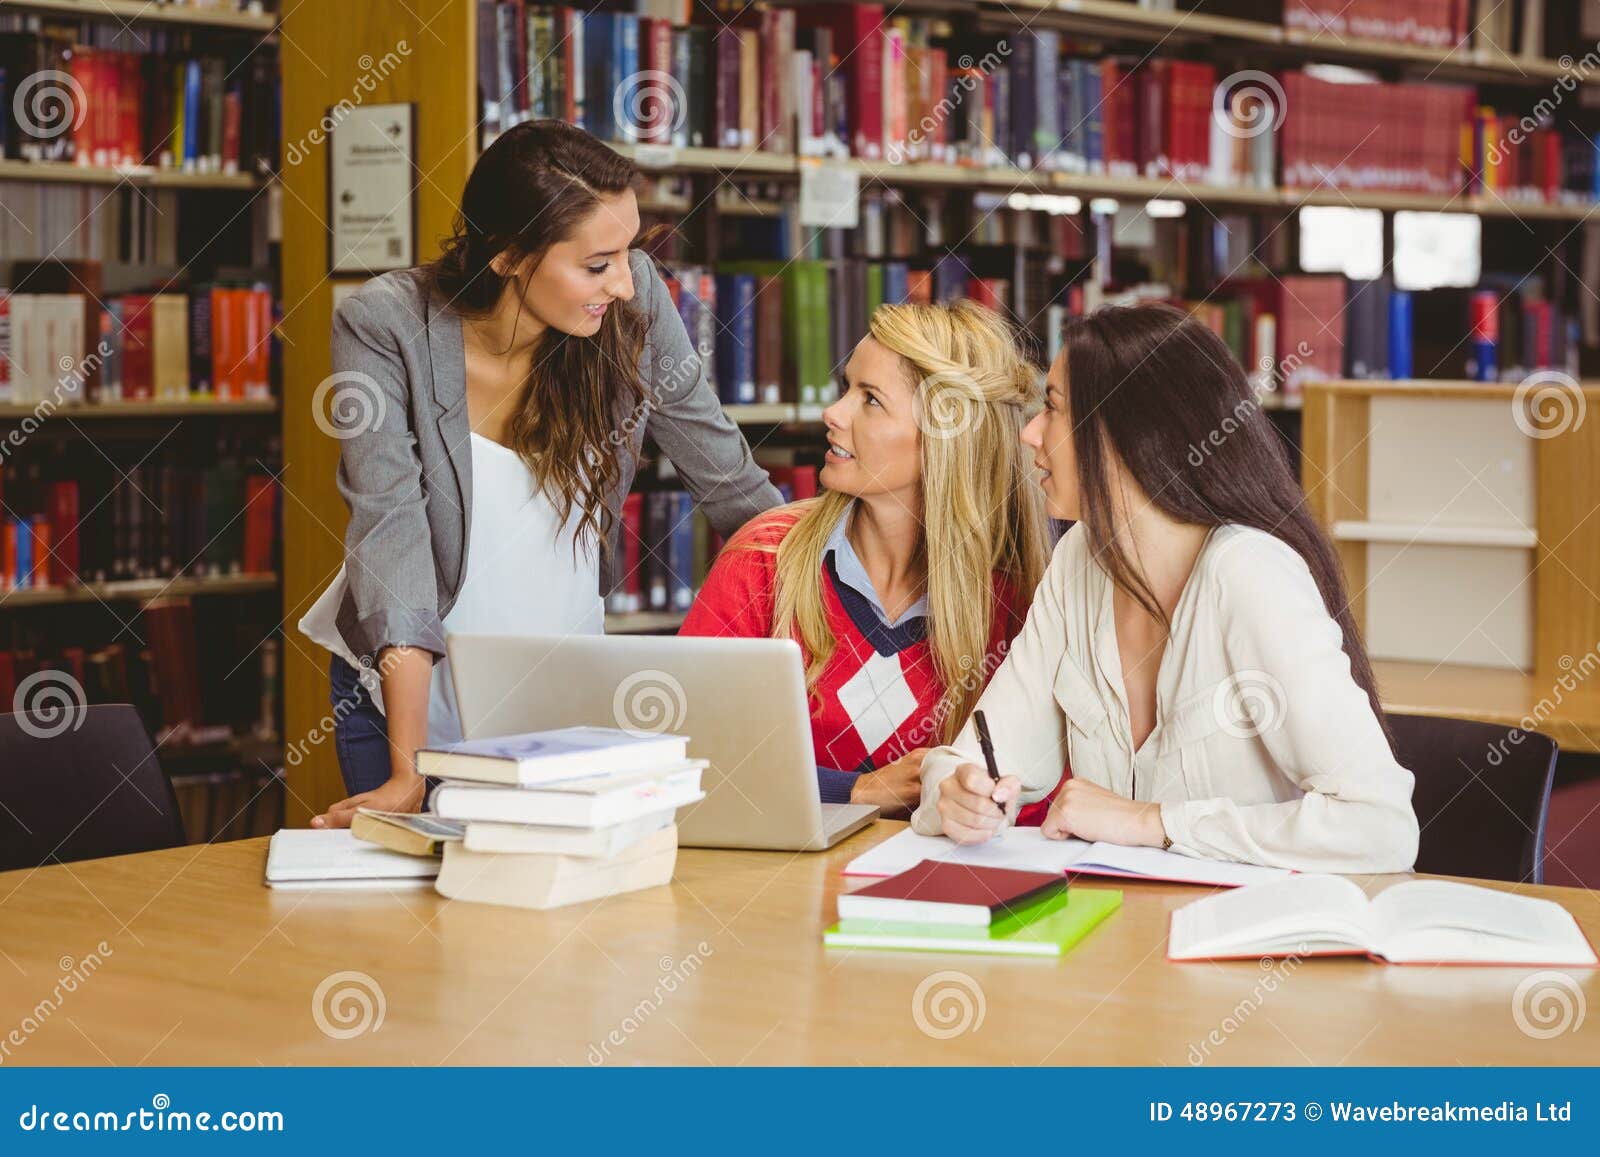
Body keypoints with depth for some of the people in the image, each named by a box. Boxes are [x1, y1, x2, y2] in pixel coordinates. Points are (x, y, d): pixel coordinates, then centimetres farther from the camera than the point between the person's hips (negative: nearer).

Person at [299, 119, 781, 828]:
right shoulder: (385, 328, -21)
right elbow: (391, 530, -27)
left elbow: (731, 484, -5)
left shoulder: (634, 303, -14)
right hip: (412, 690, -2)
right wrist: (410, 773, -33)